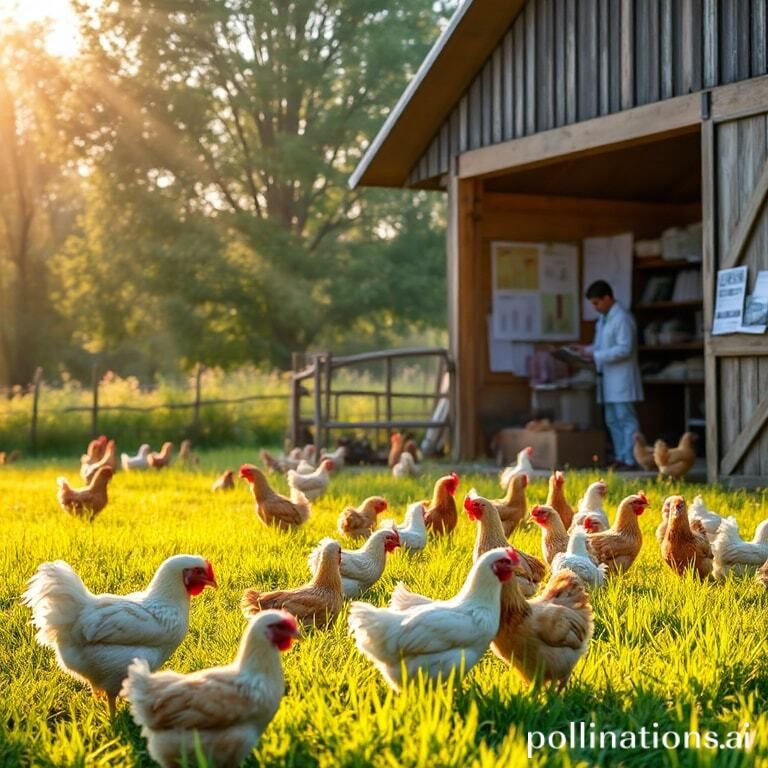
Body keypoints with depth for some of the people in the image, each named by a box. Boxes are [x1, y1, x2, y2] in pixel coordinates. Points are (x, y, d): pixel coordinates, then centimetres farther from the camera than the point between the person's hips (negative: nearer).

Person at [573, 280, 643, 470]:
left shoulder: (622, 318, -14)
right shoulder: (603, 319, 16)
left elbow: (624, 349, -20)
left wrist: (595, 355, -20)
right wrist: (586, 349, 7)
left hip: (621, 378, -10)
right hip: (608, 378, 10)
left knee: (625, 418, -8)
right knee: (612, 420, 11)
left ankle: (630, 459, -7)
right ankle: (620, 457, 16)